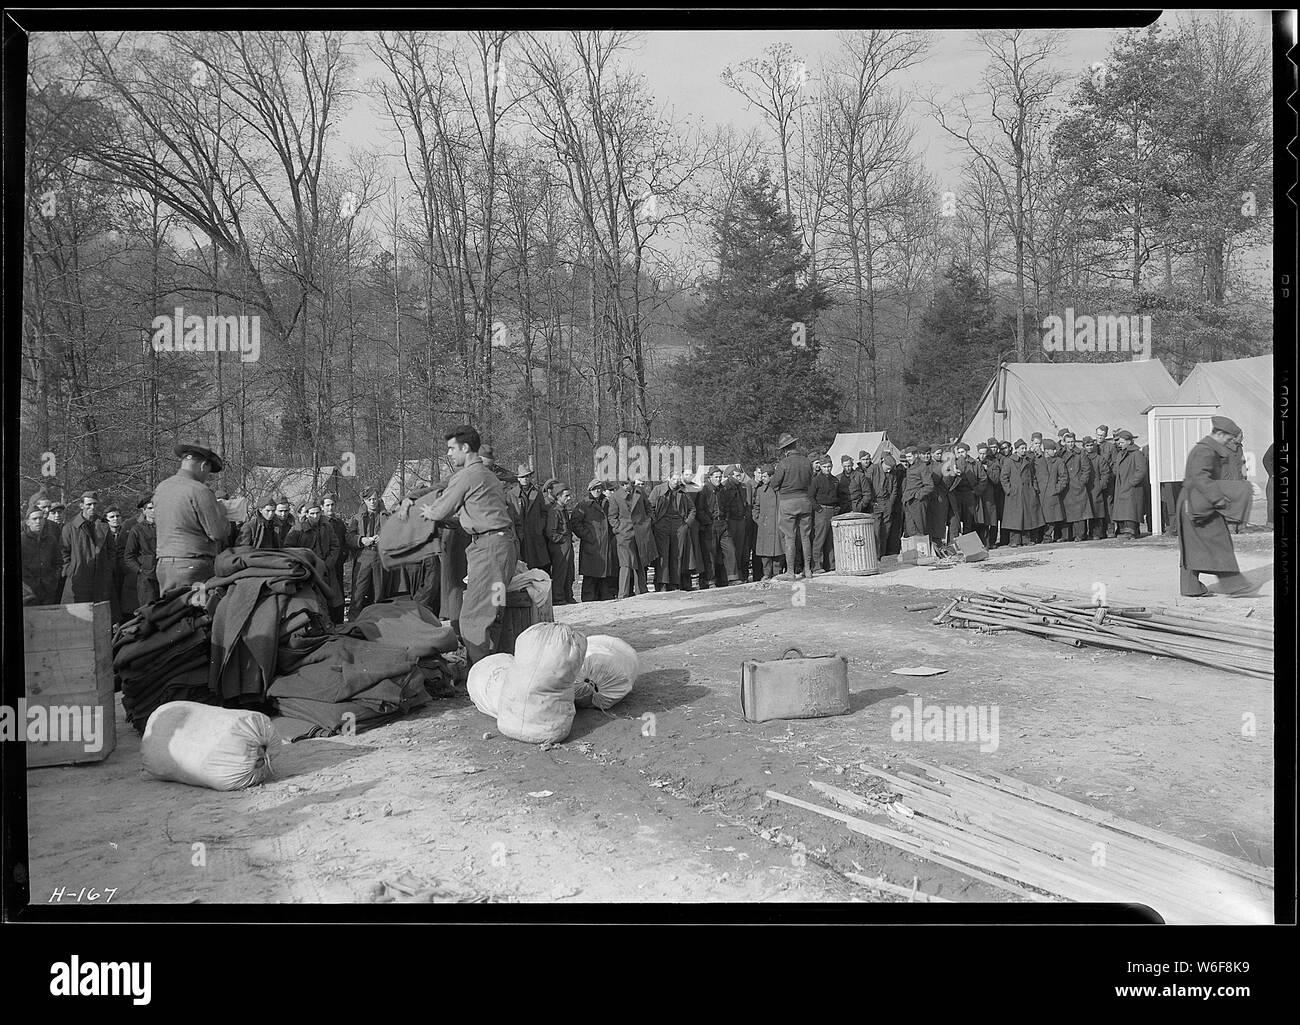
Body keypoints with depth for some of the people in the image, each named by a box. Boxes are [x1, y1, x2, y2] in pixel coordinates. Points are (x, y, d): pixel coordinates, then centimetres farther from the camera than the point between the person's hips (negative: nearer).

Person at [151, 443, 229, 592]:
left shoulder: (160, 488, 11)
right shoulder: (199, 490, -12)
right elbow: (219, 532, -13)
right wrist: (221, 511, 8)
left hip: (163, 563, 8)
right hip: (193, 565, -8)